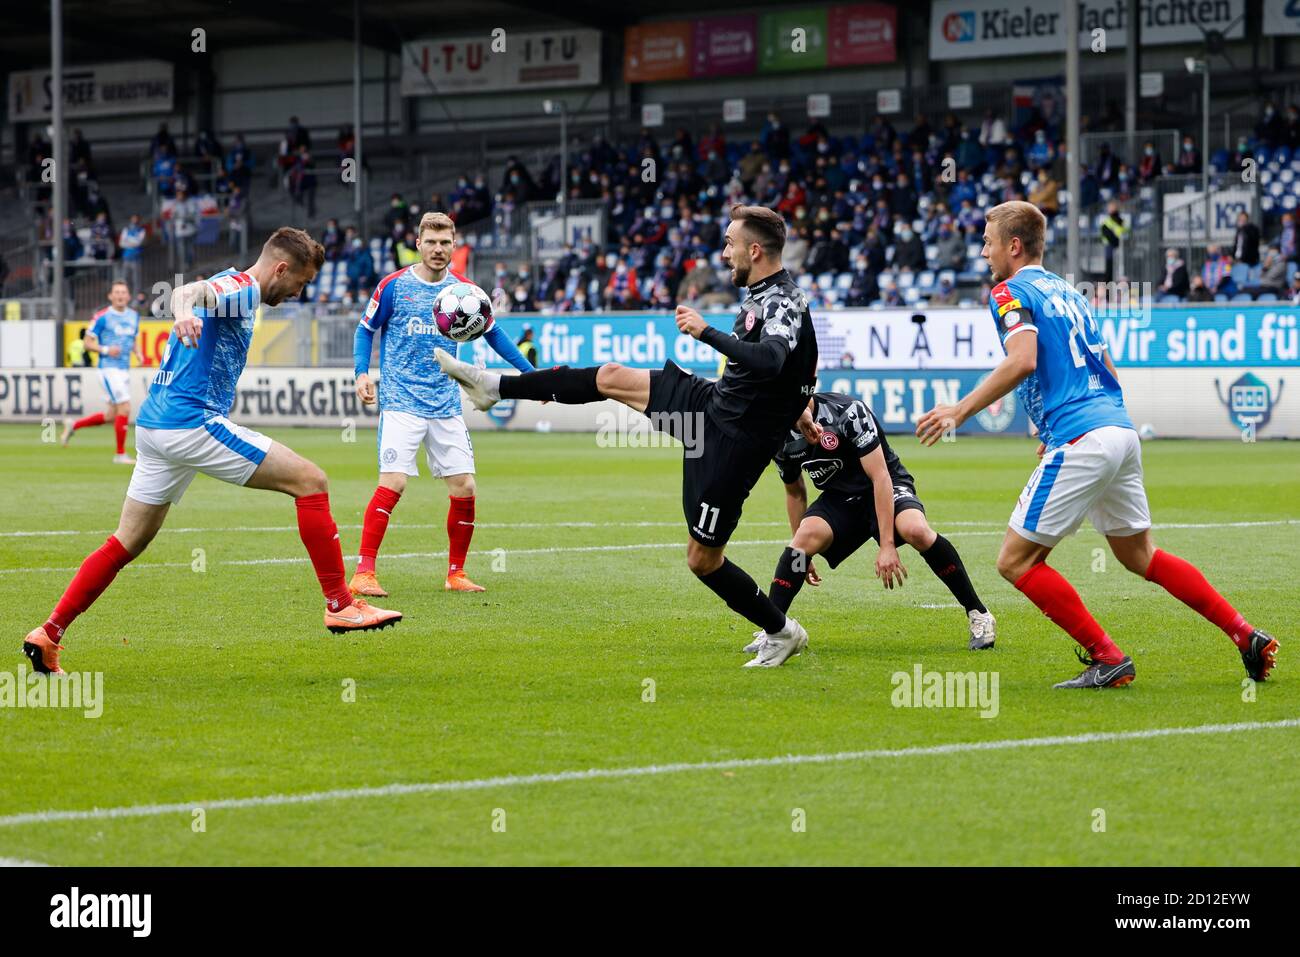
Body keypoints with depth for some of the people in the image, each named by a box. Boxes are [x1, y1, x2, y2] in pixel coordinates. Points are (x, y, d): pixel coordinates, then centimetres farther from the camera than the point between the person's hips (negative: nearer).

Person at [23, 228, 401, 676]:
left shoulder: (238, 291, 22)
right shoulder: (241, 286, -9)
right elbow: (190, 290, -31)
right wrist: (185, 307, -54)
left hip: (153, 427, 10)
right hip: (192, 423, -10)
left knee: (128, 542, 14)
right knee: (310, 480, -8)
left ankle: (48, 634, 10)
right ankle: (340, 605, -8)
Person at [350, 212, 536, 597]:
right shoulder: (393, 286, -4)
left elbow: (493, 333, 17)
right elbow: (365, 330, 6)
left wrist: (530, 373, 14)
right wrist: (362, 373, -9)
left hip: (445, 404, 4)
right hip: (401, 402, -4)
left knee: (463, 486, -1)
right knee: (394, 482, -18)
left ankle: (456, 573, 15)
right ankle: (363, 573, -14)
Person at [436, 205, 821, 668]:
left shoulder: (784, 304, -24)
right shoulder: (764, 295, 5)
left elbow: (769, 361, -43)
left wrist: (706, 331, -36)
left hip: (732, 439, -10)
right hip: (713, 402, 10)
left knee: (702, 559, -4)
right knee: (610, 377, 14)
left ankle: (781, 632, 15)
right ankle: (494, 386, 29)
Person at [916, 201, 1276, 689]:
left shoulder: (1011, 292, -3)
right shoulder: (1067, 292, 23)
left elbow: (1023, 360, -20)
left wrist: (959, 411, -17)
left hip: (1080, 441, -9)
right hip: (1121, 429, 9)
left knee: (1016, 560, -2)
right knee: (1140, 555, 21)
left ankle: (1107, 657, -5)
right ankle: (1246, 635, 15)